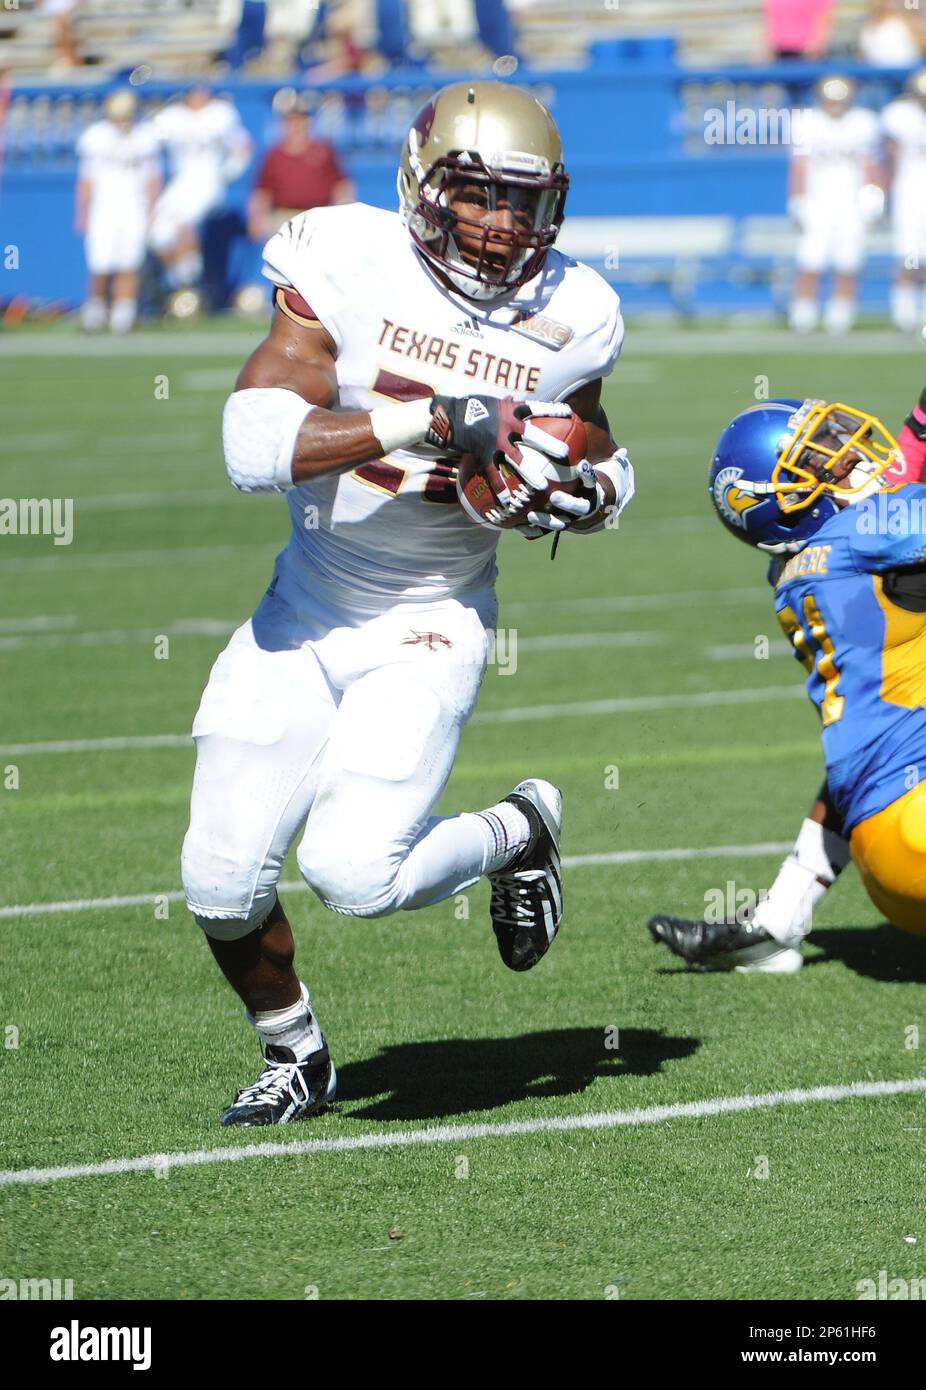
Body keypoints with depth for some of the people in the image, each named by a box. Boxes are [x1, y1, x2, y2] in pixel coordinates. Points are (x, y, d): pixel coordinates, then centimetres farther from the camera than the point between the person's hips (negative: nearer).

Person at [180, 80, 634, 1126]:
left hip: (431, 626, -1)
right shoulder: (351, 268, -17)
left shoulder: (564, 319, -9)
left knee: (354, 871, -20)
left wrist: (585, 496, -14)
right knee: (222, 878, -3)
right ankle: (293, 1052, 27)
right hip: (306, 607, 1)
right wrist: (435, 421, -34)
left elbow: (599, 456, 11)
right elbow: (253, 444, -28)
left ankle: (521, 831, 13)